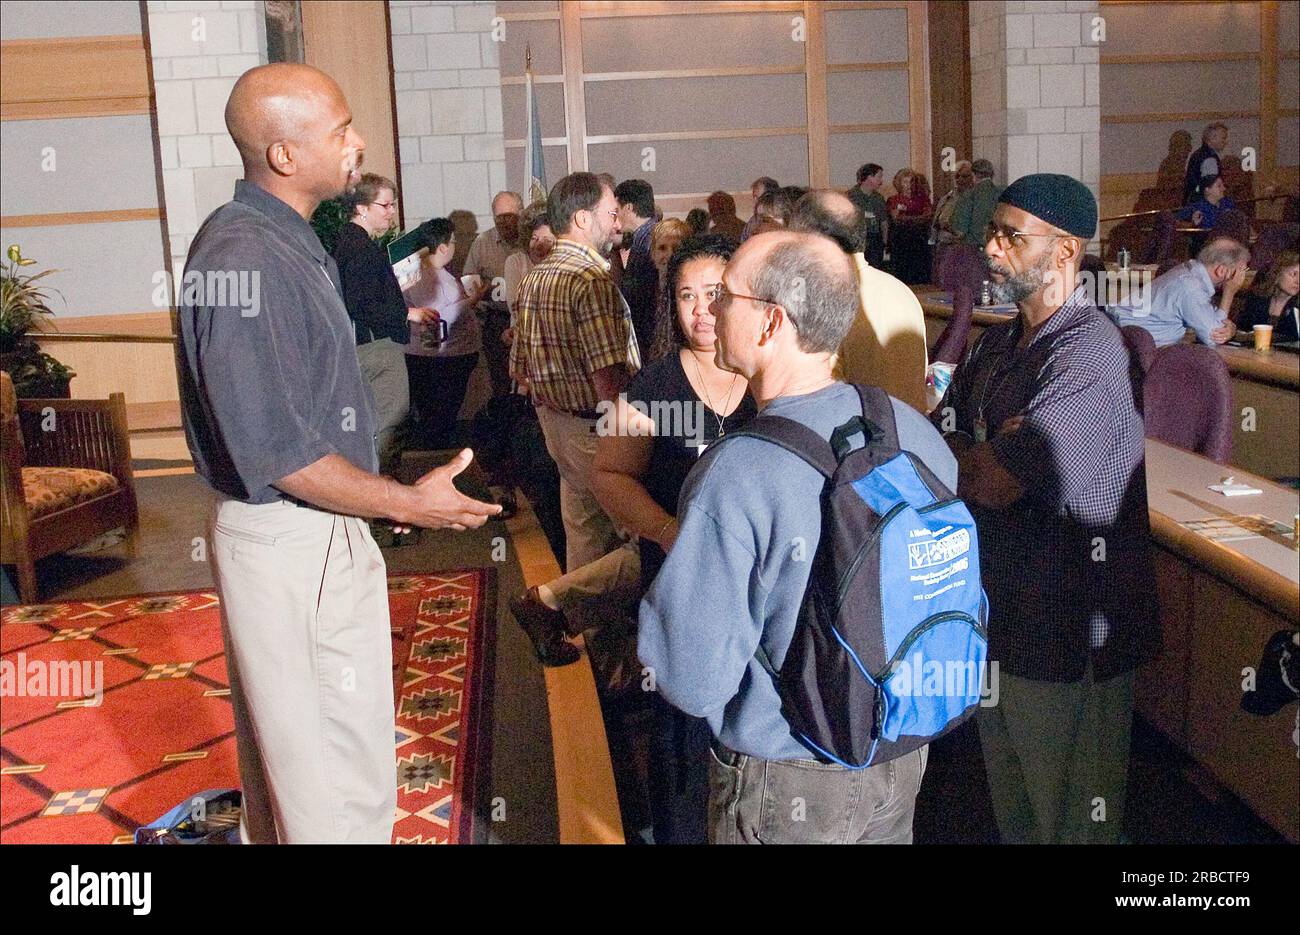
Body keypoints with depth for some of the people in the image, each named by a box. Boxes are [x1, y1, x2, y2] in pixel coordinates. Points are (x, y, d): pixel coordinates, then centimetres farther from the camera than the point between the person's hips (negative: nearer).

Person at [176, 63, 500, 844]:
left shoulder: (289, 240, 9)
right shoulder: (245, 259, -23)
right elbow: (274, 451, -24)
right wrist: (409, 504, -15)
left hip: (317, 535, 10)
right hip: (292, 544, -10)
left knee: (288, 751, 25)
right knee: (341, 781, 3)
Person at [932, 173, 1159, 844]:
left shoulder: (1088, 352, -21)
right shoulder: (995, 345, 8)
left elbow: (993, 483, -27)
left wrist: (964, 458, -6)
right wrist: (984, 455, -16)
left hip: (1068, 636, -8)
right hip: (1000, 620, 8)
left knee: (1070, 820, 11)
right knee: (1011, 813, 23)